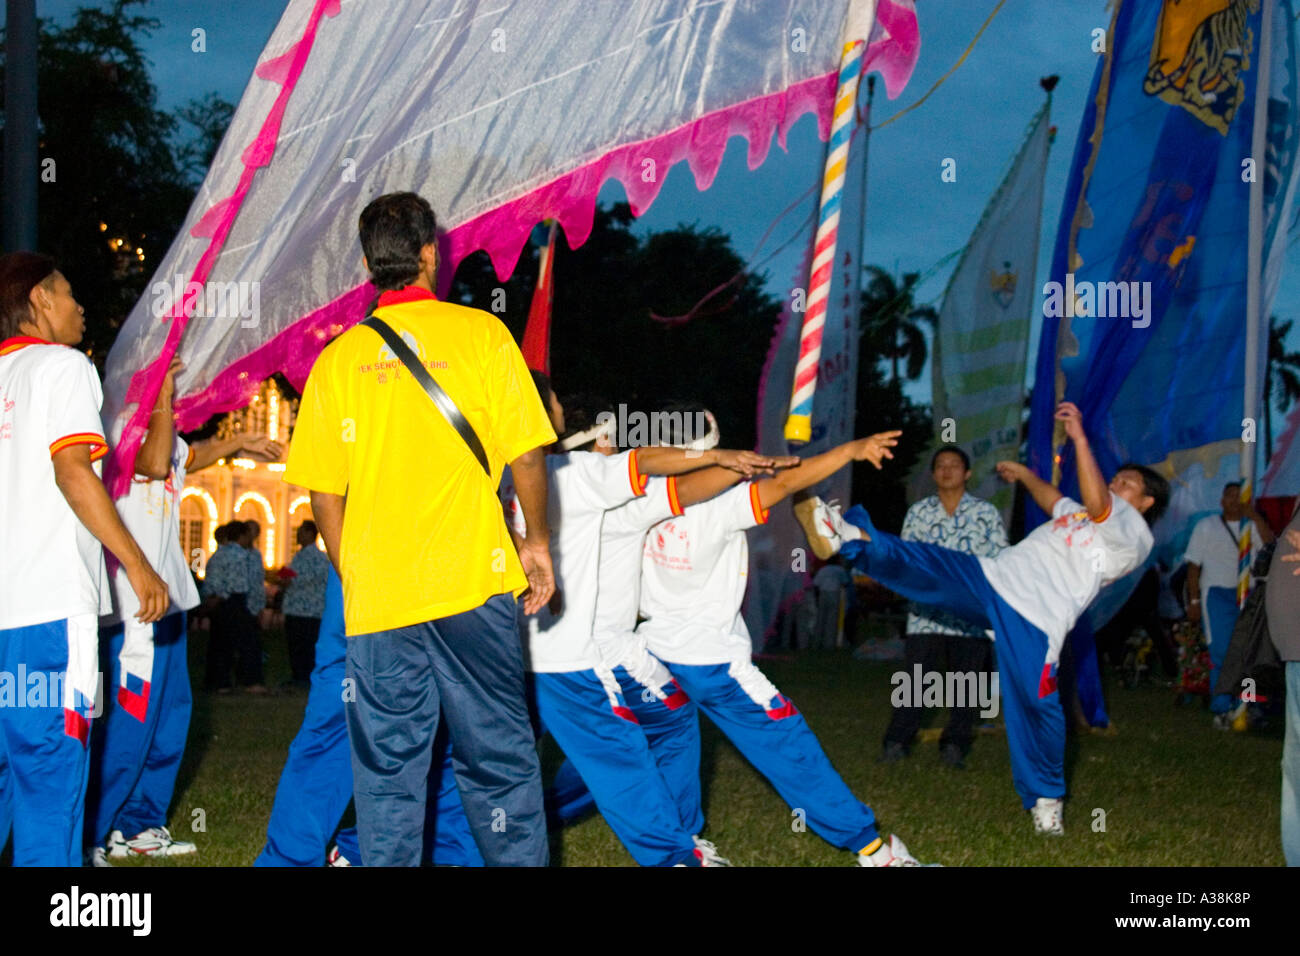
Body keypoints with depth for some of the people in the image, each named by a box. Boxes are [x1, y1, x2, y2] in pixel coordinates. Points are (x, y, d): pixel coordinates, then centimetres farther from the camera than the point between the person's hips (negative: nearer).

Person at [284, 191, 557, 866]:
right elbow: (526, 454, -3)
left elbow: (324, 492, 7)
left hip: (376, 597, 2)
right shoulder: (480, 333, -1)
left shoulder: (337, 359, 5)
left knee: (387, 774, 7)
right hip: (472, 582, -1)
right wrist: (537, 542, 10)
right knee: (496, 759, 7)